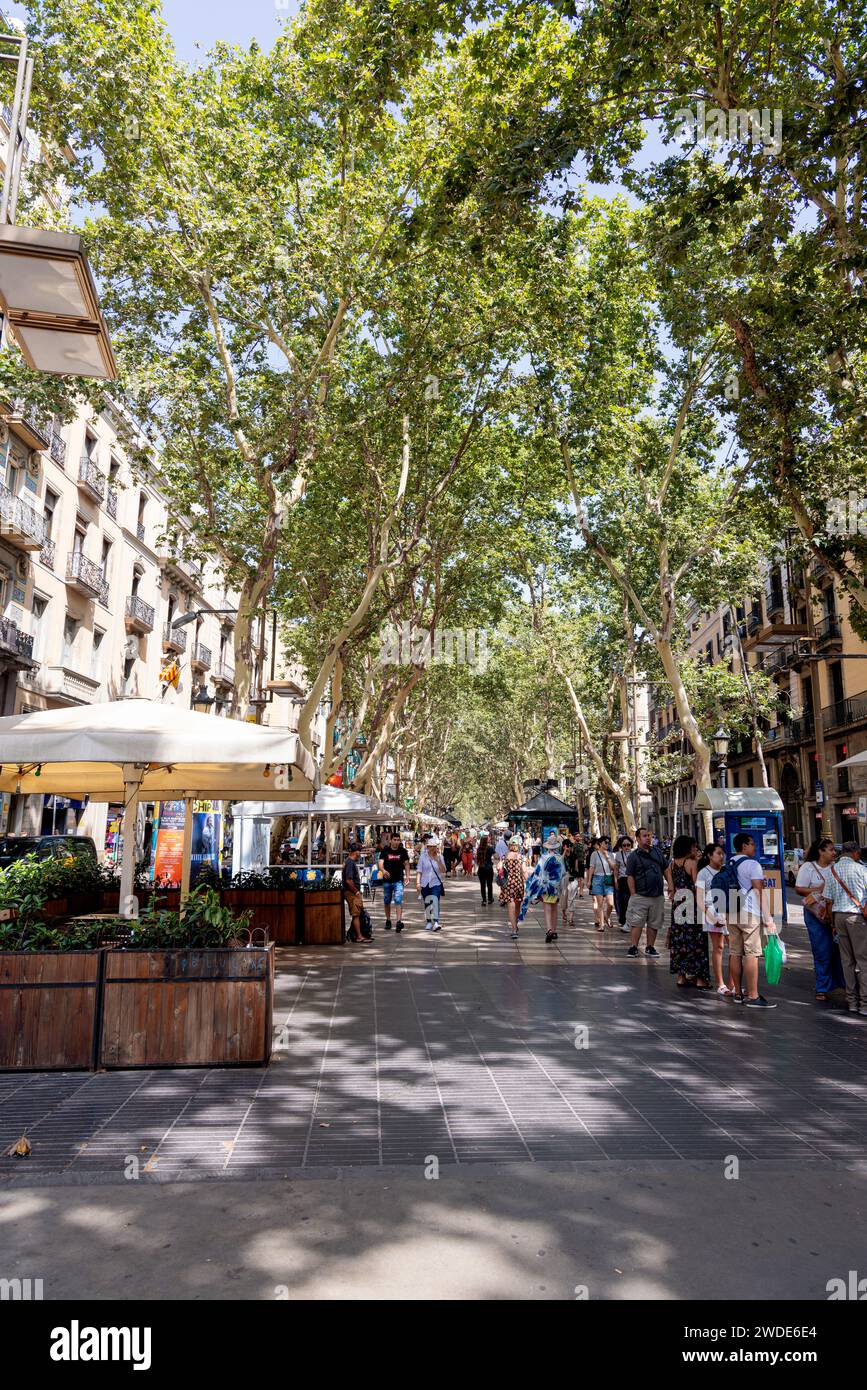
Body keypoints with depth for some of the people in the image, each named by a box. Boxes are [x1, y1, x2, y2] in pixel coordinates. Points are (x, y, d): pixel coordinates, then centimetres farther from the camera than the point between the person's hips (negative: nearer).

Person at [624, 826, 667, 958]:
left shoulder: (657, 851, 11)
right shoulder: (633, 856, -4)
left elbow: (665, 869, 17)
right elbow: (630, 877, -6)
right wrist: (633, 894, -11)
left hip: (657, 896, 5)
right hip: (640, 896, -5)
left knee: (654, 923, 10)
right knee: (636, 923, -5)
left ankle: (650, 947, 20)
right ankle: (633, 947, 1)